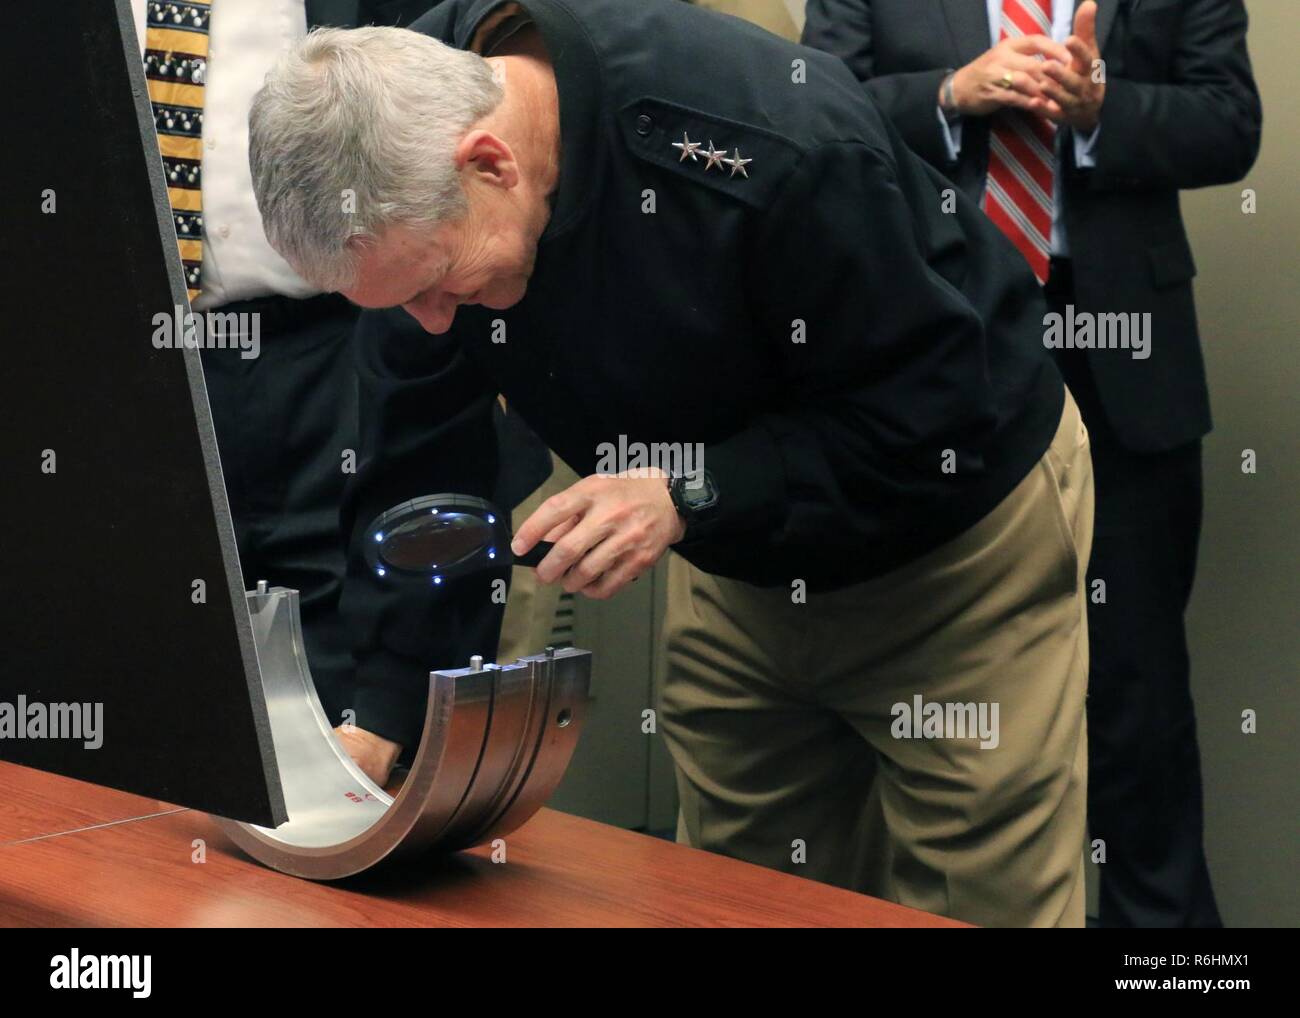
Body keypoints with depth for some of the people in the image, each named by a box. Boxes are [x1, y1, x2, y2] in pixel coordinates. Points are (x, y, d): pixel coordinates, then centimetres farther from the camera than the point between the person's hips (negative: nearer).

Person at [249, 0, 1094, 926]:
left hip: (963, 526, -5)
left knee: (977, 902, -1)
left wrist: (692, 494, -33)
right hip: (747, 557, 6)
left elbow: (936, 408, -26)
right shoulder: (410, 171, -18)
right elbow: (419, 457, -9)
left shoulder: (765, 146, -36)